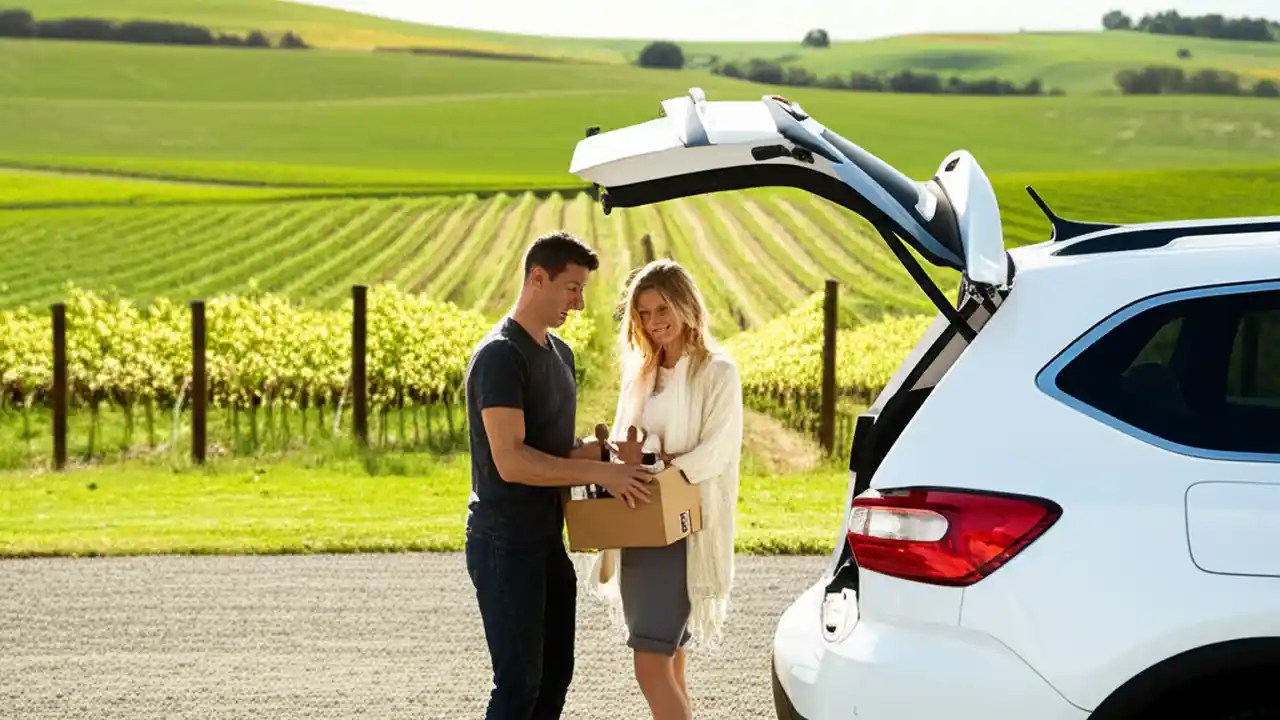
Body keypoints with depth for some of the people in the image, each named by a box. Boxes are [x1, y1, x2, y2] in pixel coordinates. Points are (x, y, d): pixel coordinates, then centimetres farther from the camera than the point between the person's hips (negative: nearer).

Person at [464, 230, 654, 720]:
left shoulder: (560, 354, 14)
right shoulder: (500, 356, -16)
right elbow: (511, 460, -24)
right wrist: (600, 472, -22)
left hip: (547, 543, 9)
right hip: (505, 546, -9)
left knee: (554, 676, 13)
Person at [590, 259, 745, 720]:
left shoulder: (716, 373, -5)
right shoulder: (640, 373, 15)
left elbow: (713, 454, -13)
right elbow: (625, 445, 15)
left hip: (682, 531, -7)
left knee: (652, 665, -15)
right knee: (666, 663, 9)